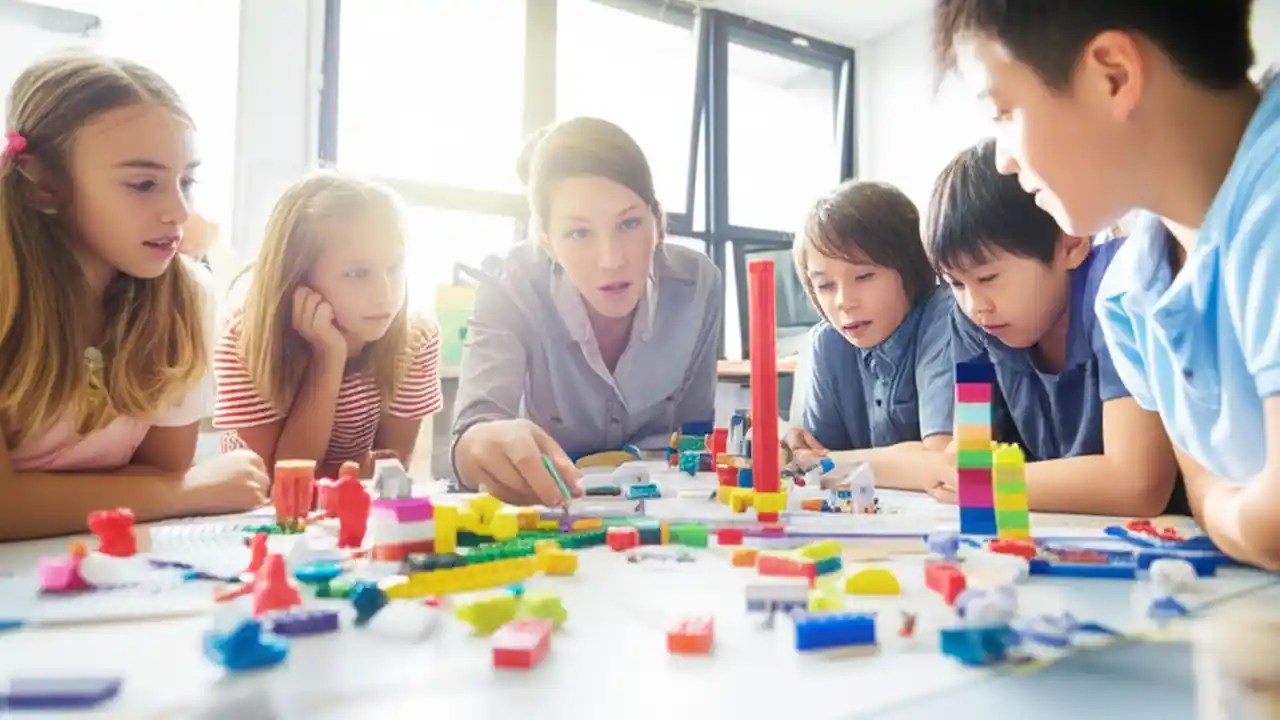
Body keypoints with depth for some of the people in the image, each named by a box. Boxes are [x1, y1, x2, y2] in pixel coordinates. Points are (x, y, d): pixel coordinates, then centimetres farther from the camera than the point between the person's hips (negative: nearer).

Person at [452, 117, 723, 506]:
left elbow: (693, 431, -6)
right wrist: (481, 445, -56)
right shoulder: (511, 290, -21)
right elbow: (475, 425, -34)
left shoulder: (697, 284, -16)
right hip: (544, 507, 0)